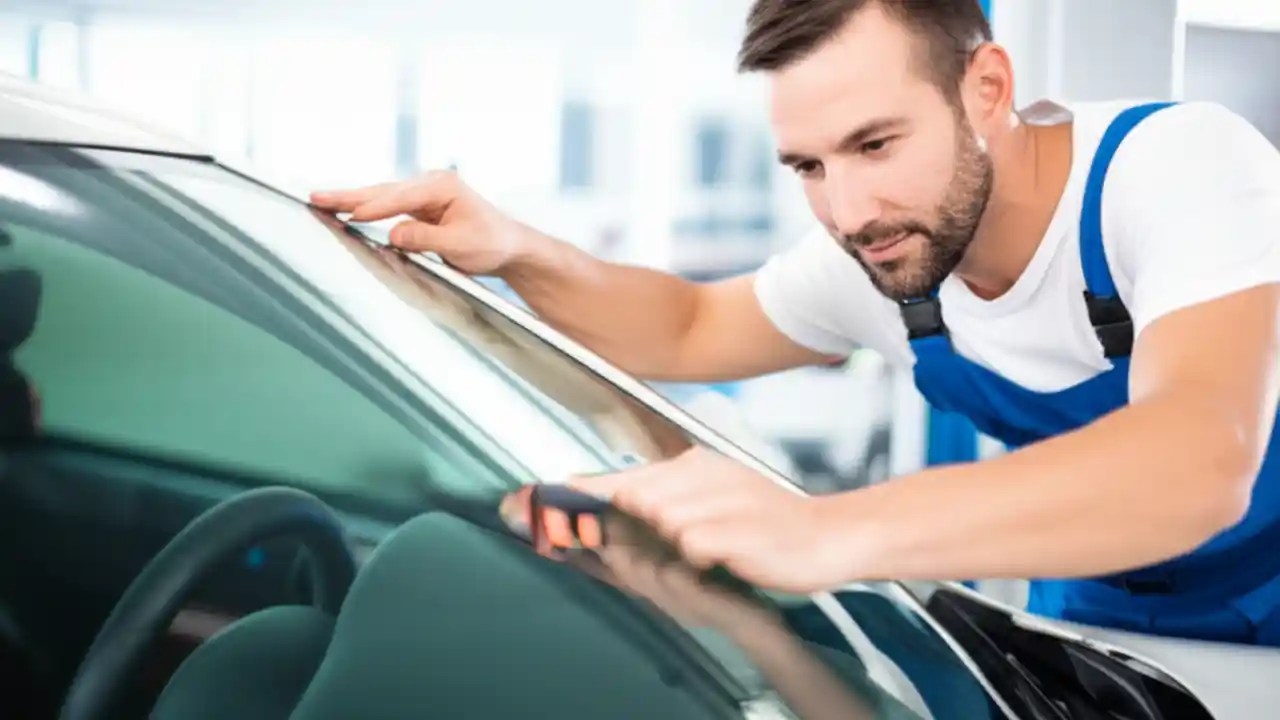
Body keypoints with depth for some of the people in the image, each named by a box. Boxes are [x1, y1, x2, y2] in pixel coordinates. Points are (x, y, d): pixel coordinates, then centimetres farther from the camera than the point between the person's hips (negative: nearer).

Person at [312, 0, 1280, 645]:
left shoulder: (1180, 164, -27)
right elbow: (691, 329, 9)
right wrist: (515, 254, -10)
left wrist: (831, 532, -57)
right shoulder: (873, 259, -10)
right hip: (1100, 623, 4)